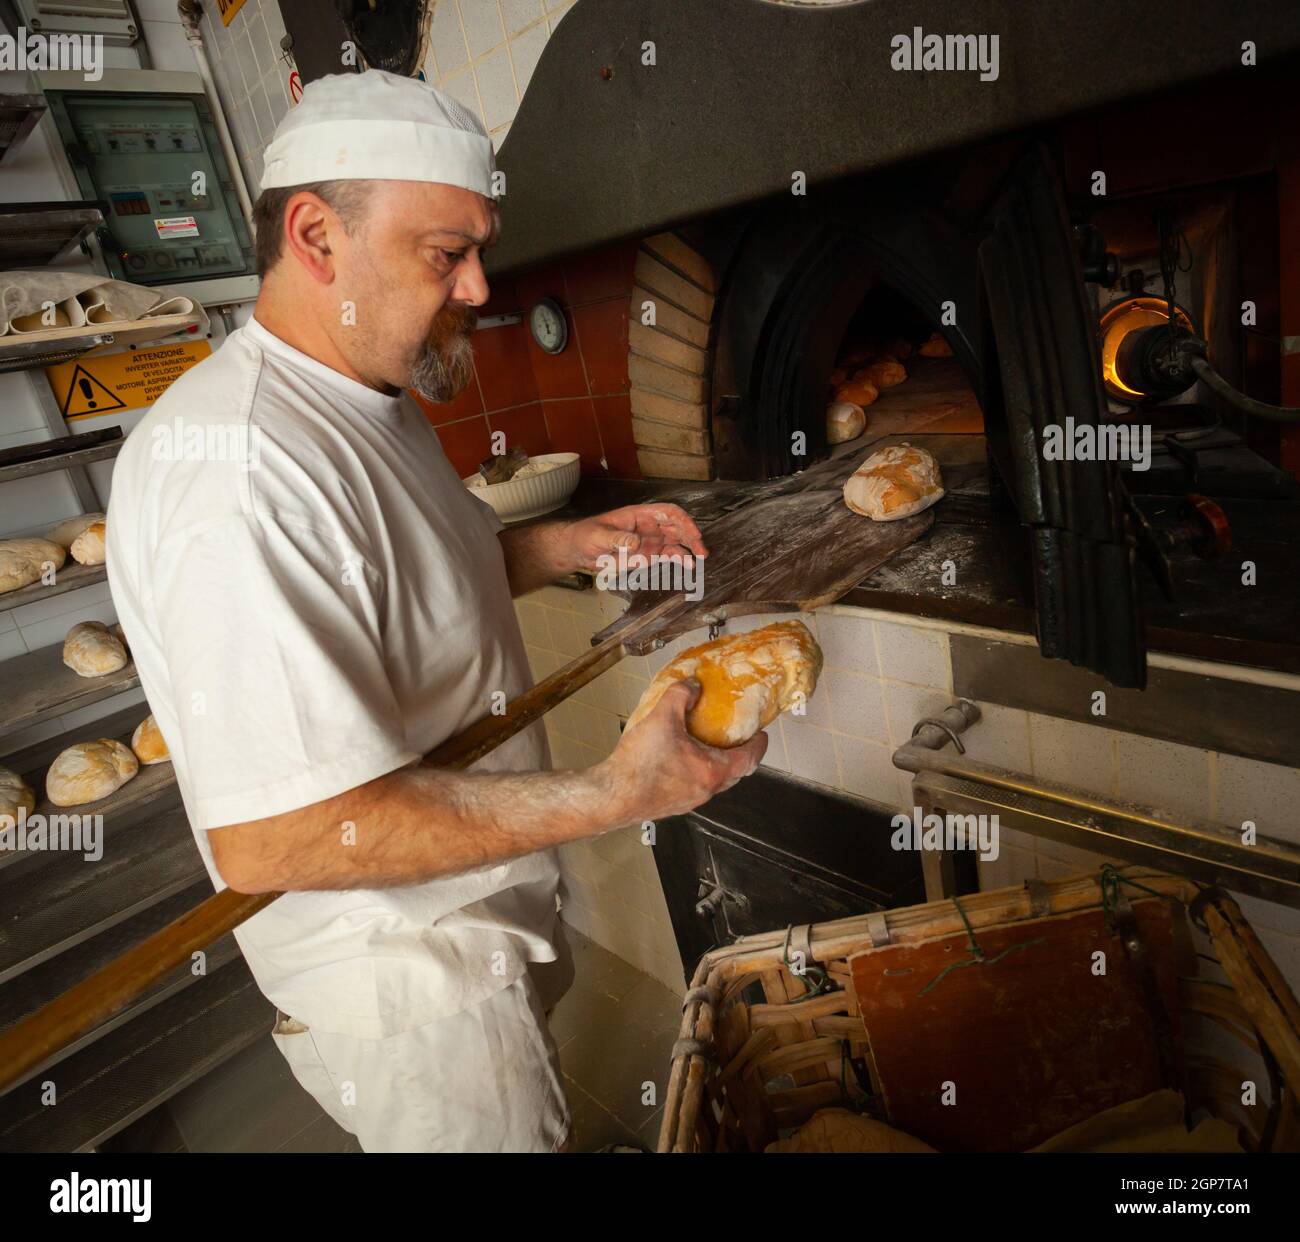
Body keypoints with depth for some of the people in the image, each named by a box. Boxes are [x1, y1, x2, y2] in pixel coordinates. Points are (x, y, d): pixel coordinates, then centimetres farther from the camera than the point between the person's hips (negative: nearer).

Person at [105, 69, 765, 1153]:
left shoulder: (367, 401, 4)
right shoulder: (237, 463, -32)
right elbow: (268, 837, -35)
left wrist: (570, 544, 1)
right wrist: (610, 798, -33)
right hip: (401, 977, -9)